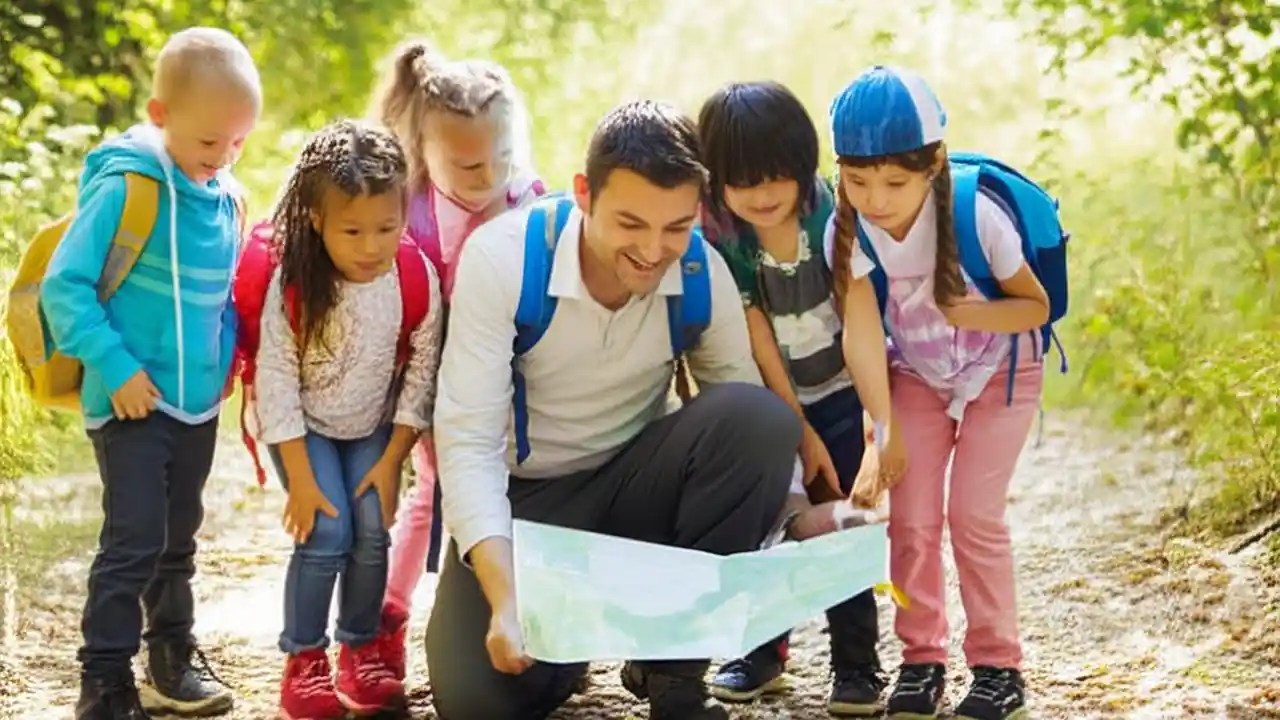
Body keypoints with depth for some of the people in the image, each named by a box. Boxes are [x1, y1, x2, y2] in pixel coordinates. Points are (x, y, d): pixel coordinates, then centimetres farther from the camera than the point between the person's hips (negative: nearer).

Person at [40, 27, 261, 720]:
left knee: (178, 537, 18)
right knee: (134, 540, -8)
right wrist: (114, 366, -20)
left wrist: (226, 359, 4)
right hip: (132, 400, -6)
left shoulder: (225, 198, 1)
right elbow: (63, 286, -15)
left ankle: (173, 656, 33)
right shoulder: (124, 188, -17)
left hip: (197, 401, 6)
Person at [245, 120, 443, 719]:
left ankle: (360, 650, 14)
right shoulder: (293, 284, -28)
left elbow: (421, 375, -10)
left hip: (373, 428, 2)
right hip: (303, 427, -2)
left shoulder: (418, 280, -21)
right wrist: (301, 479, -19)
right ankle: (303, 661, 2)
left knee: (373, 533, -6)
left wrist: (392, 461, -8)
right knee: (326, 536, -13)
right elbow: (276, 380, -21)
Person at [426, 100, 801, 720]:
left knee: (760, 417, -27)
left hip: (634, 484, 2)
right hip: (524, 495, -2)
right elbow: (468, 441, -27)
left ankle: (674, 664, -12)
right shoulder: (502, 258, -24)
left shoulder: (702, 273, -15)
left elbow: (749, 428, -6)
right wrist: (506, 596, -39)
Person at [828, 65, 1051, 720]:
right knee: (910, 516, -3)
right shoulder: (848, 231, -23)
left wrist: (971, 313, -38)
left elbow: (1037, 306, -18)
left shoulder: (975, 217, -30)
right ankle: (922, 659, 12)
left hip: (998, 373, -3)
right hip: (916, 375, 3)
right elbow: (863, 330, -24)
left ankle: (998, 667, 4)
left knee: (974, 514, -8)